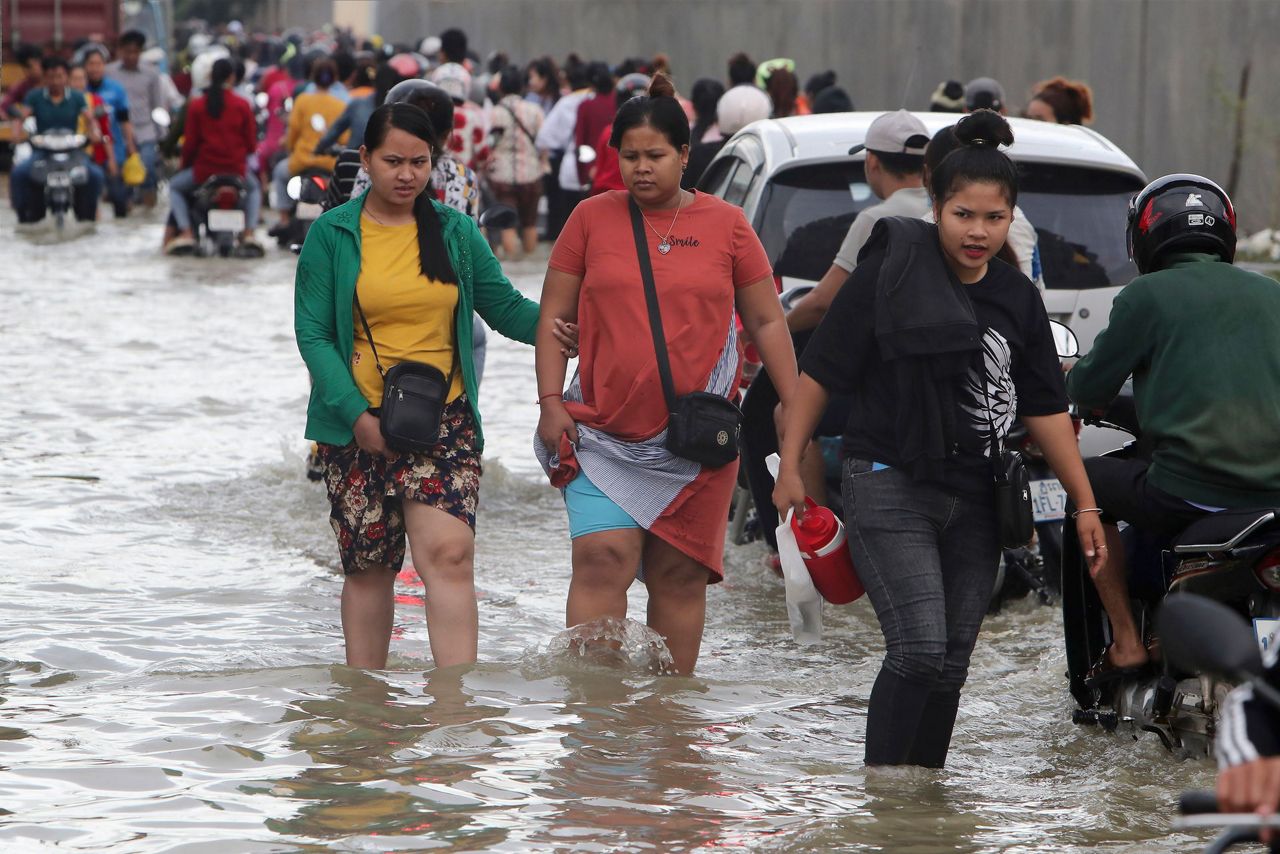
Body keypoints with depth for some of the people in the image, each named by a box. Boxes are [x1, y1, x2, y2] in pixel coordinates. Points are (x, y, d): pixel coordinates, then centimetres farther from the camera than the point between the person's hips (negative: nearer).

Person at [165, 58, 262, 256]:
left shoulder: (196, 106, -5)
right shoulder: (242, 105, -4)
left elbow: (190, 142, -3)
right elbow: (251, 143, -1)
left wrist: (185, 164, 16)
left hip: (204, 169, -1)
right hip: (237, 170, 1)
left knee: (175, 186, 25)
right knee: (254, 187, 33)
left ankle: (186, 233, 8)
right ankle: (249, 234, 16)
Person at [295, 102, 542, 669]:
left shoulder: (456, 232, 9)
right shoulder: (331, 235, 2)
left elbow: (506, 308, 13)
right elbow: (313, 334, -2)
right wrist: (357, 415, -12)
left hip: (444, 421, 1)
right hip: (358, 425, -1)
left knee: (448, 555, -16)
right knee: (368, 567, 6)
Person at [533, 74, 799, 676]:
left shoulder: (725, 226, 6)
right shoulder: (592, 219, 5)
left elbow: (768, 322, 11)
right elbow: (553, 317, 8)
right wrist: (551, 402, -2)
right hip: (604, 434, 0)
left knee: (680, 577, 4)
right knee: (601, 561, -14)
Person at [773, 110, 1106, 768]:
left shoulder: (1017, 299, 10)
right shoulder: (891, 271, -5)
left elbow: (1045, 408, 15)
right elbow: (821, 369, -3)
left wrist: (1085, 503, 13)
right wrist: (790, 466, -5)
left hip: (974, 500, 5)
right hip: (888, 486, -5)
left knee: (951, 666, 5)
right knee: (920, 648, -17)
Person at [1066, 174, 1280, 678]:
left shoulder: (1147, 296, 1)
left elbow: (1088, 391, 5)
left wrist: (1076, 376, 29)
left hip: (1188, 492, -5)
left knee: (1088, 484, 20)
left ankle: (1126, 641, 13)